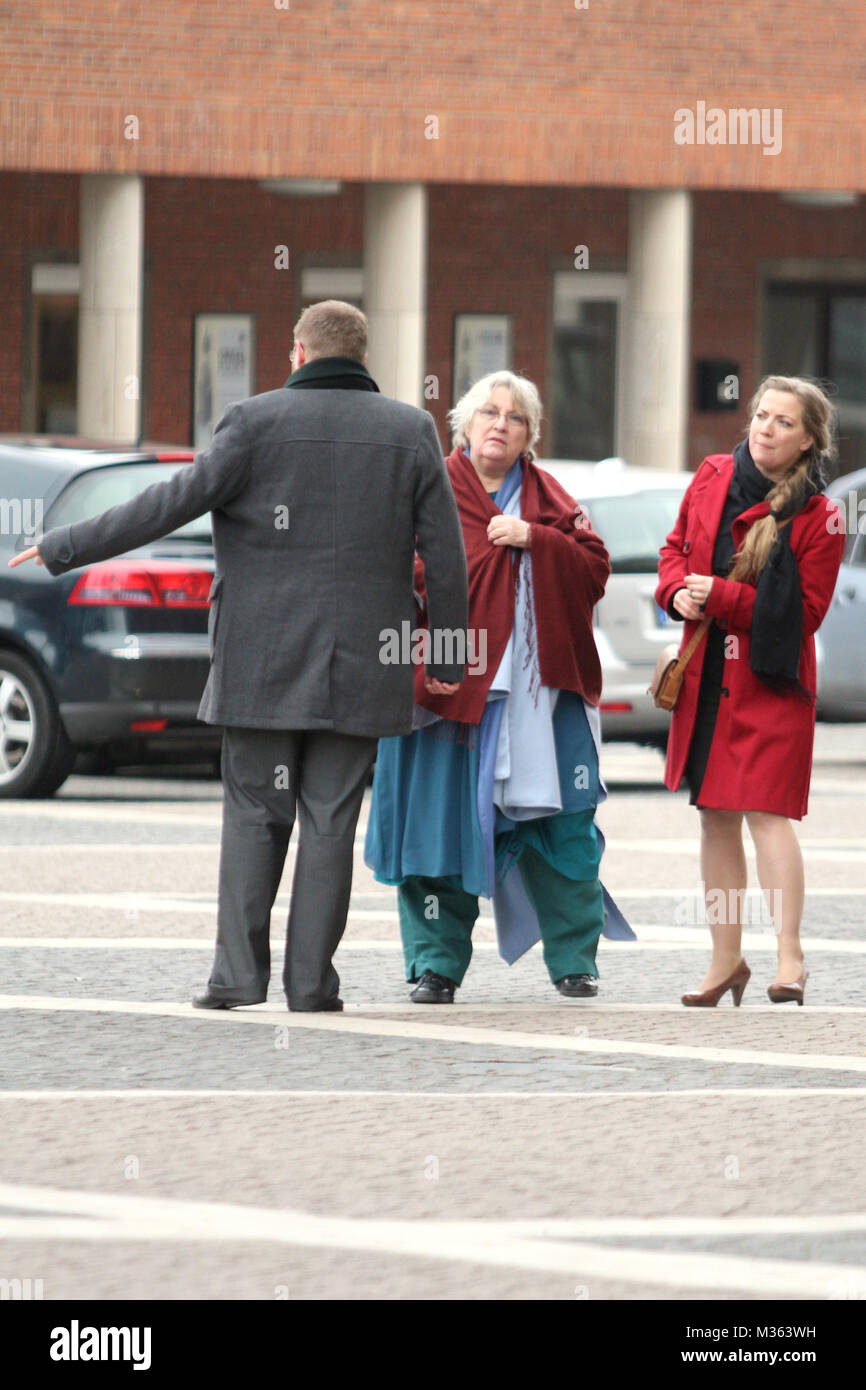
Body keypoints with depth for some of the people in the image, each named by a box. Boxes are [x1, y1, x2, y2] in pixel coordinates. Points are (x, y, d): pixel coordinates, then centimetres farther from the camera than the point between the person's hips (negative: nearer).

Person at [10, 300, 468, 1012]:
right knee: (330, 820, 3)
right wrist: (449, 656, 12)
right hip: (358, 671, 1)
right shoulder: (411, 431, 3)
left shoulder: (258, 421, -5)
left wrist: (64, 548, -2)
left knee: (255, 814, 6)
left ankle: (239, 971, -3)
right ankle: (311, 978, -1)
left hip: (264, 659, -1)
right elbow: (446, 552, 3)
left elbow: (175, 501, -8)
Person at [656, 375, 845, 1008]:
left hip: (772, 680, -6)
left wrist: (721, 596, -18)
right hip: (706, 676, 6)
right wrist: (678, 590, -4)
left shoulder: (818, 517, -10)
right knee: (716, 816, 11)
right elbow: (677, 547, 18)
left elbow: (806, 610, -12)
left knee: (767, 812, -14)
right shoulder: (712, 477, 6)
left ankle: (791, 956, -12)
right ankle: (727, 958, 20)